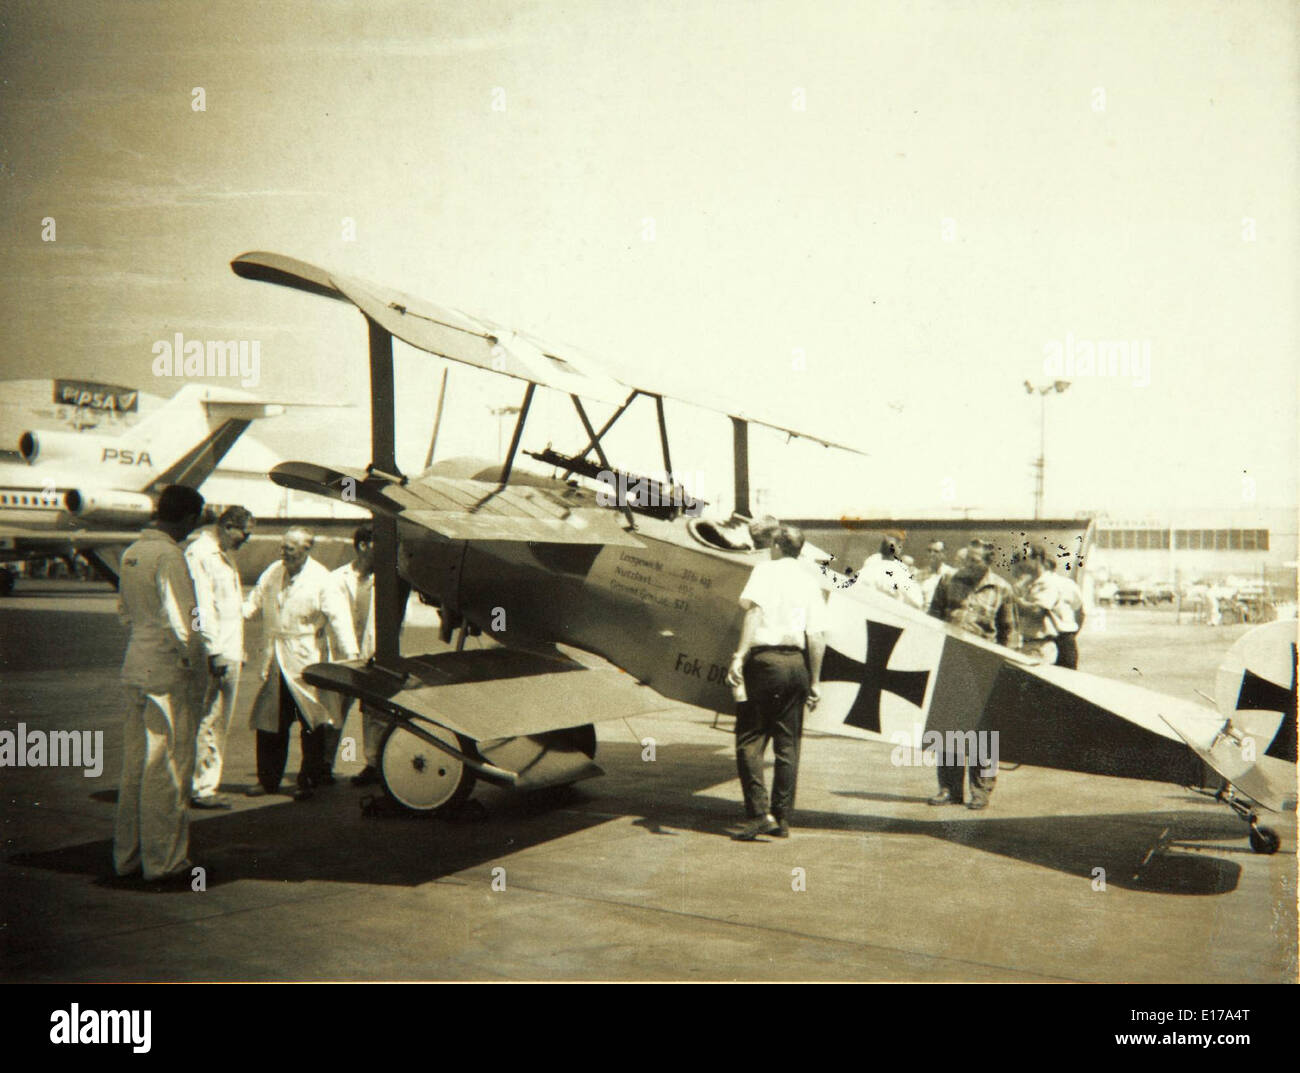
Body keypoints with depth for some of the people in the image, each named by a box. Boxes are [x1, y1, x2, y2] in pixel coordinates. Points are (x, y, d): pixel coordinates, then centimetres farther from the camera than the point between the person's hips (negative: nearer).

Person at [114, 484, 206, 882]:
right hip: (167, 673, -8)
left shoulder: (131, 553, 11)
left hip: (135, 668, 8)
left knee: (135, 763, 15)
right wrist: (194, 660, -9)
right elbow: (180, 621, -21)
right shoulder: (169, 556, -16)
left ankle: (127, 854, 23)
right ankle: (162, 859, 7)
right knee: (168, 767, 1)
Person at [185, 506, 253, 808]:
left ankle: (208, 785, 19)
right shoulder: (200, 553, -10)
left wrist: (238, 652, 20)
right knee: (207, 723, -6)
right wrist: (214, 652, -19)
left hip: (229, 654, 10)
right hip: (214, 655, -10)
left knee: (220, 723, 12)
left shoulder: (225, 556, 21)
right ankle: (201, 788, -2)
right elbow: (202, 607, -16)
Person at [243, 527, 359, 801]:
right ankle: (268, 780, 23)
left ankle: (310, 781, 15)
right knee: (269, 722, 10)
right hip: (273, 663, 5)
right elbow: (254, 604, 16)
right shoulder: (272, 573, 7)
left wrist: (351, 659, -22)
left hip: (305, 663, -5)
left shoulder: (322, 581, -10)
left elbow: (339, 620, -14)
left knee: (312, 726, 2)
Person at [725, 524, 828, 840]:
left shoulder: (765, 570, 3)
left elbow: (754, 610, -14)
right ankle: (782, 819, 11)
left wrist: (740, 655, -20)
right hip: (797, 663, 4)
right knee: (788, 744, 10)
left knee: (749, 740, 1)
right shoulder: (810, 582, 13)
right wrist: (815, 681, 10)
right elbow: (817, 635, 5)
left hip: (764, 658, -4)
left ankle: (760, 814, -9)